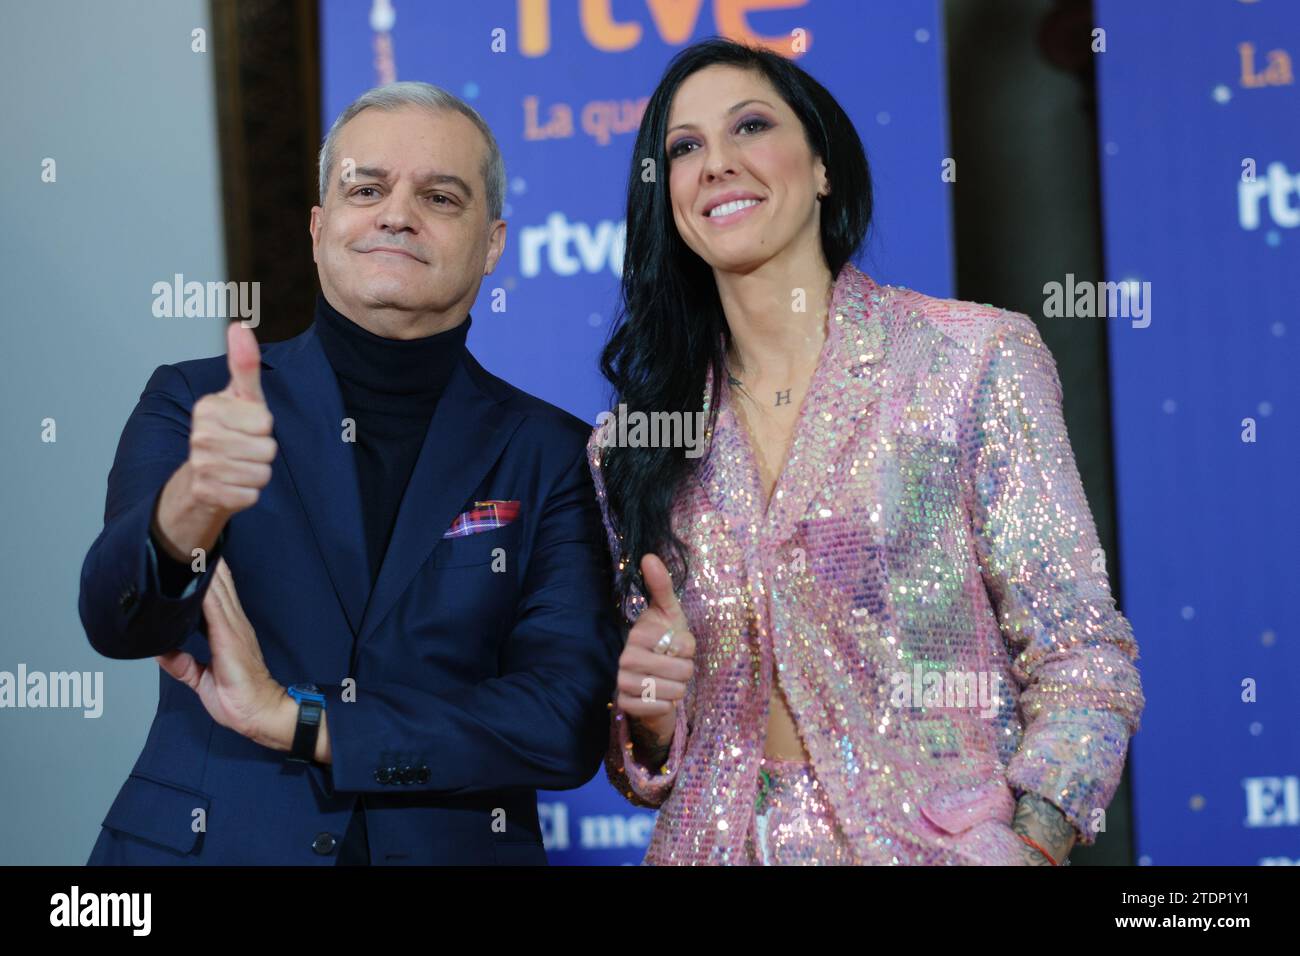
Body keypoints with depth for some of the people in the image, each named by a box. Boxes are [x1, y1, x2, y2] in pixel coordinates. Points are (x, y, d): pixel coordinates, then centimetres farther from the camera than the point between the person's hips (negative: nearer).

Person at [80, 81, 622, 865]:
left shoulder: (549, 454, -2)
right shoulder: (193, 404, -2)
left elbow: (572, 720, -11)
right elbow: (116, 622, -17)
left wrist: (294, 721, -16)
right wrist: (189, 507, -37)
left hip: (450, 845, 1)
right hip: (205, 843, 0)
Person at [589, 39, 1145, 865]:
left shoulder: (978, 358, -5)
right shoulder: (632, 443, 4)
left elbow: (1083, 659, -8)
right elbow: (647, 761, 11)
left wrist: (1023, 846, -22)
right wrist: (648, 717, -10)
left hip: (942, 844, -3)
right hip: (718, 847, 3)